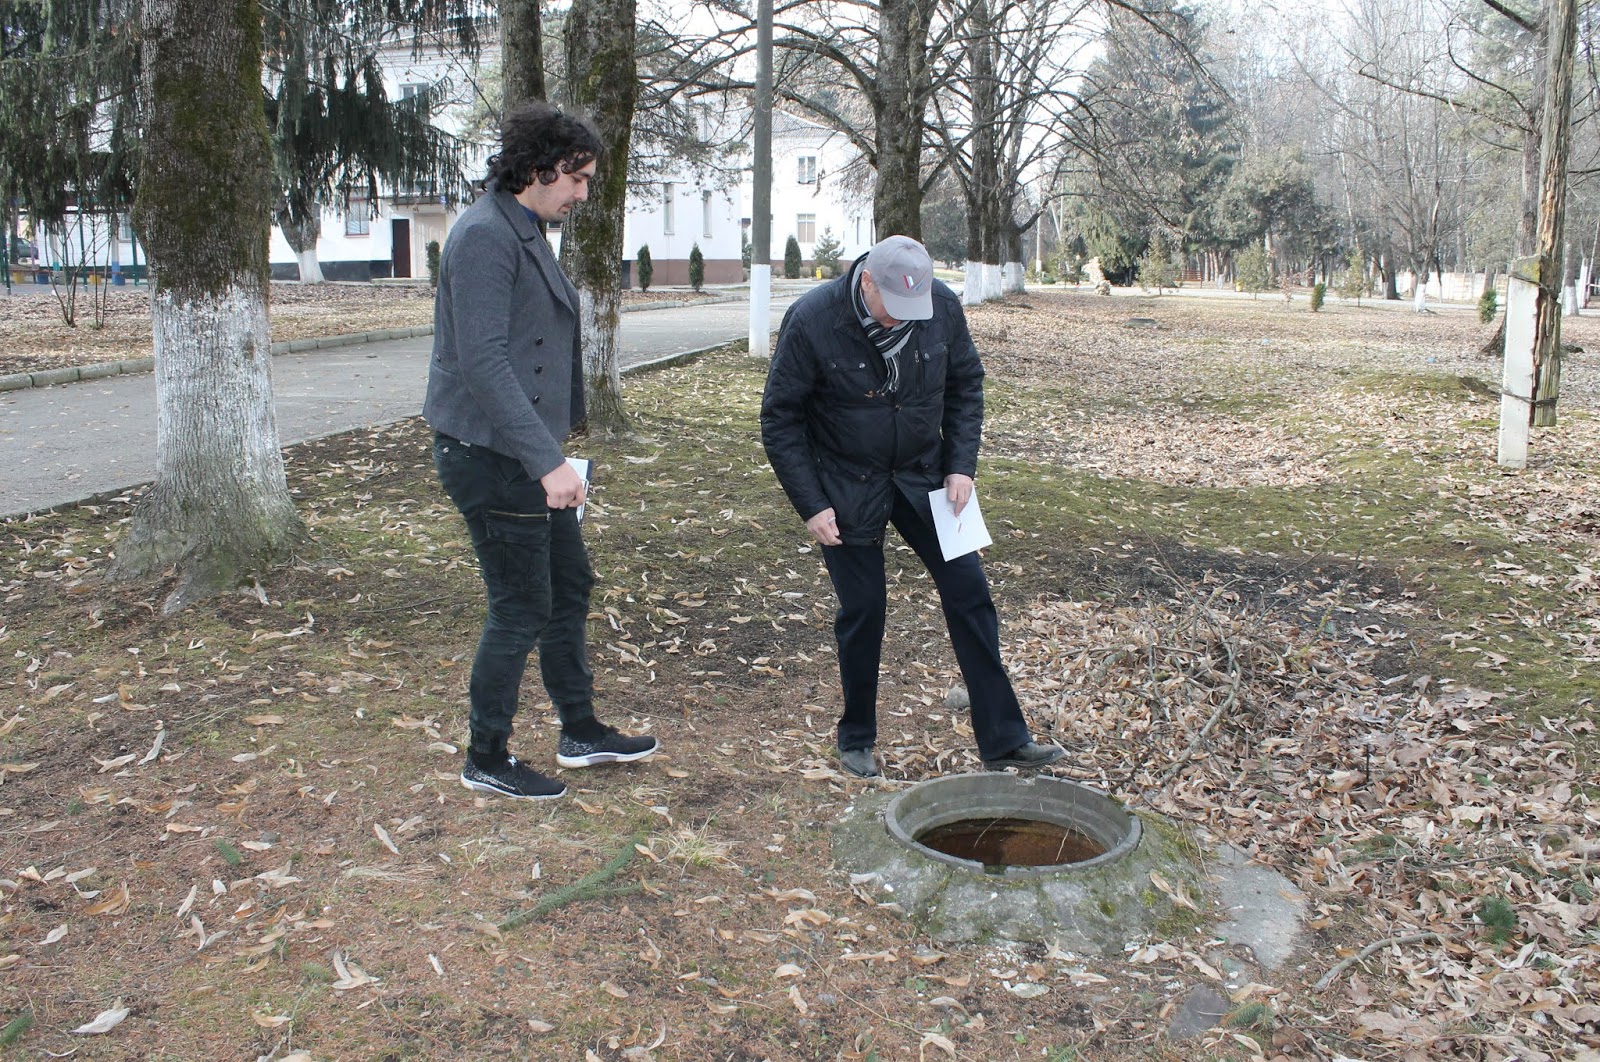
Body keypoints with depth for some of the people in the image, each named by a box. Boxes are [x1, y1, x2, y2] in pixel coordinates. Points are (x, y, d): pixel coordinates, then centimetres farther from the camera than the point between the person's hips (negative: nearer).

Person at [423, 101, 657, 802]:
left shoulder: (527, 234, 14)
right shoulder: (484, 237, -18)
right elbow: (484, 363, -26)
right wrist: (547, 461, -29)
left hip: (527, 455, 10)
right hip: (492, 457, -10)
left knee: (569, 587, 17)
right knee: (521, 611, 0)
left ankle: (580, 732, 31)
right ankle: (486, 760, 16)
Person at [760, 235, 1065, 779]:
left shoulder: (942, 306, -12)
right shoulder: (812, 320, -21)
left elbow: (965, 385, 4)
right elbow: (780, 420, -13)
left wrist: (961, 465, -5)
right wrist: (811, 505, -16)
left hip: (922, 475, 3)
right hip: (846, 487, -3)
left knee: (969, 593, 0)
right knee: (862, 611, 2)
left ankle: (1004, 740, 9)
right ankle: (856, 739, 24)